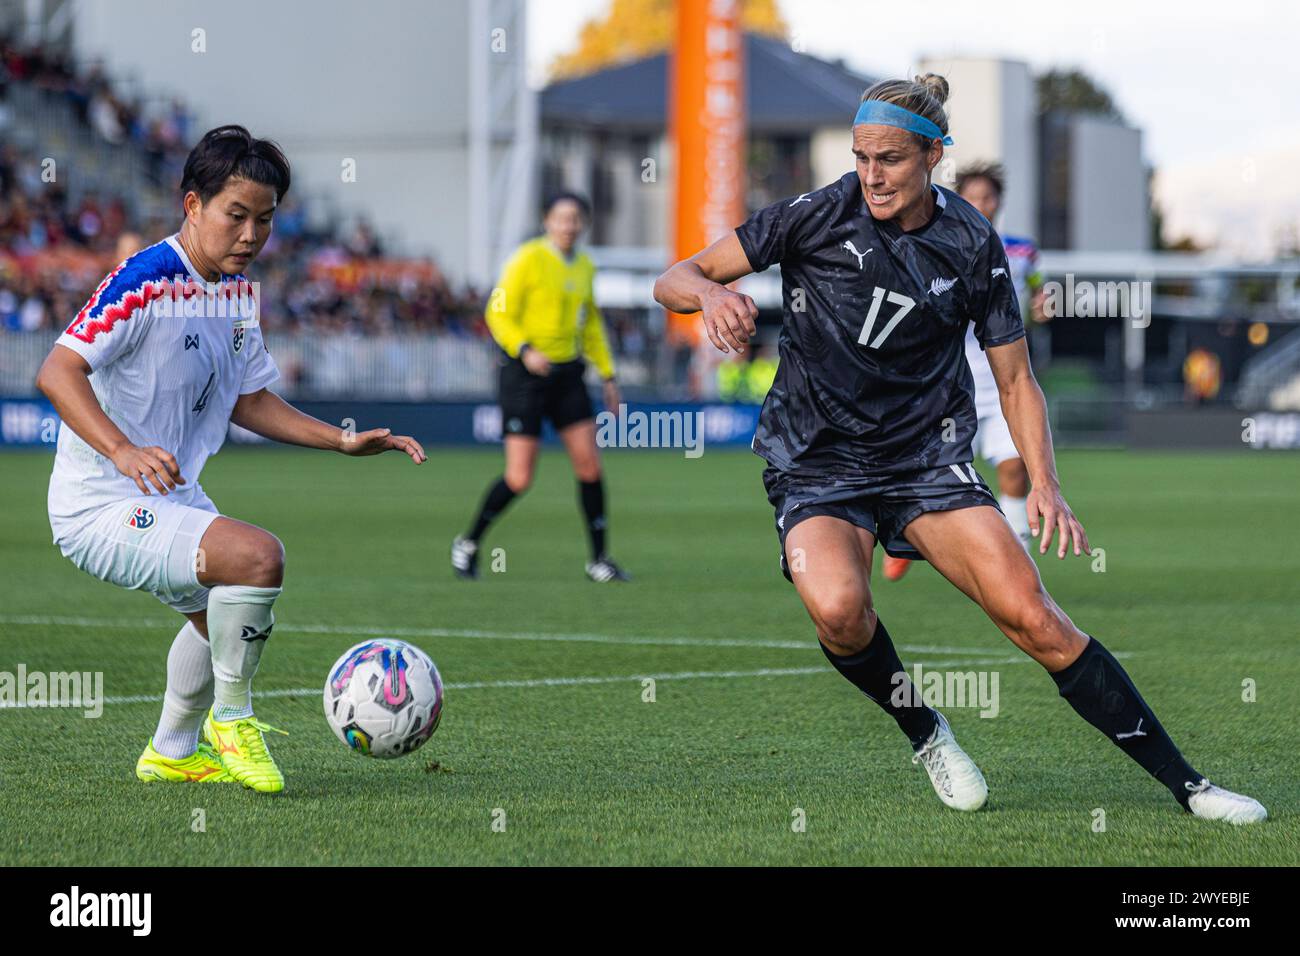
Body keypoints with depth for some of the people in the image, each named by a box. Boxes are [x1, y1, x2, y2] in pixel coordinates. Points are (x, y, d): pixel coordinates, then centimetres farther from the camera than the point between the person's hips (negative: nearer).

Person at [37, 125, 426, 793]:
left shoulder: (238, 292, 7)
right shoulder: (146, 281, -21)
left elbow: (247, 400, 18)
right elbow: (57, 371, -29)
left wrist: (343, 442, 9)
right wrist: (123, 451, -43)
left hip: (173, 499, 10)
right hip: (100, 507, -10)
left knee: (220, 611, 31)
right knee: (257, 556, -30)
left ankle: (172, 752, 52)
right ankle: (232, 719, -8)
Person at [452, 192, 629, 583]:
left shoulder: (584, 266, 11)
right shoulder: (528, 259, -11)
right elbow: (498, 314, -13)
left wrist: (608, 376, 18)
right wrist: (525, 351, -28)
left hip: (567, 373, 6)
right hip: (525, 374, -6)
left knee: (589, 464, -4)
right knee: (519, 479, -8)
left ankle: (599, 560, 5)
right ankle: (469, 544, 14)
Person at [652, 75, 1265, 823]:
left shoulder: (971, 244, -2)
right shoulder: (818, 217, -8)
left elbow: (1015, 378, 6)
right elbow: (676, 280, -5)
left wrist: (1046, 487, -9)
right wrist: (709, 292, -30)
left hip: (929, 458, 1)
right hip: (816, 464, -1)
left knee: (1032, 616, -16)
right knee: (839, 608, -32)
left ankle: (1185, 784, -6)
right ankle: (926, 736, -1)